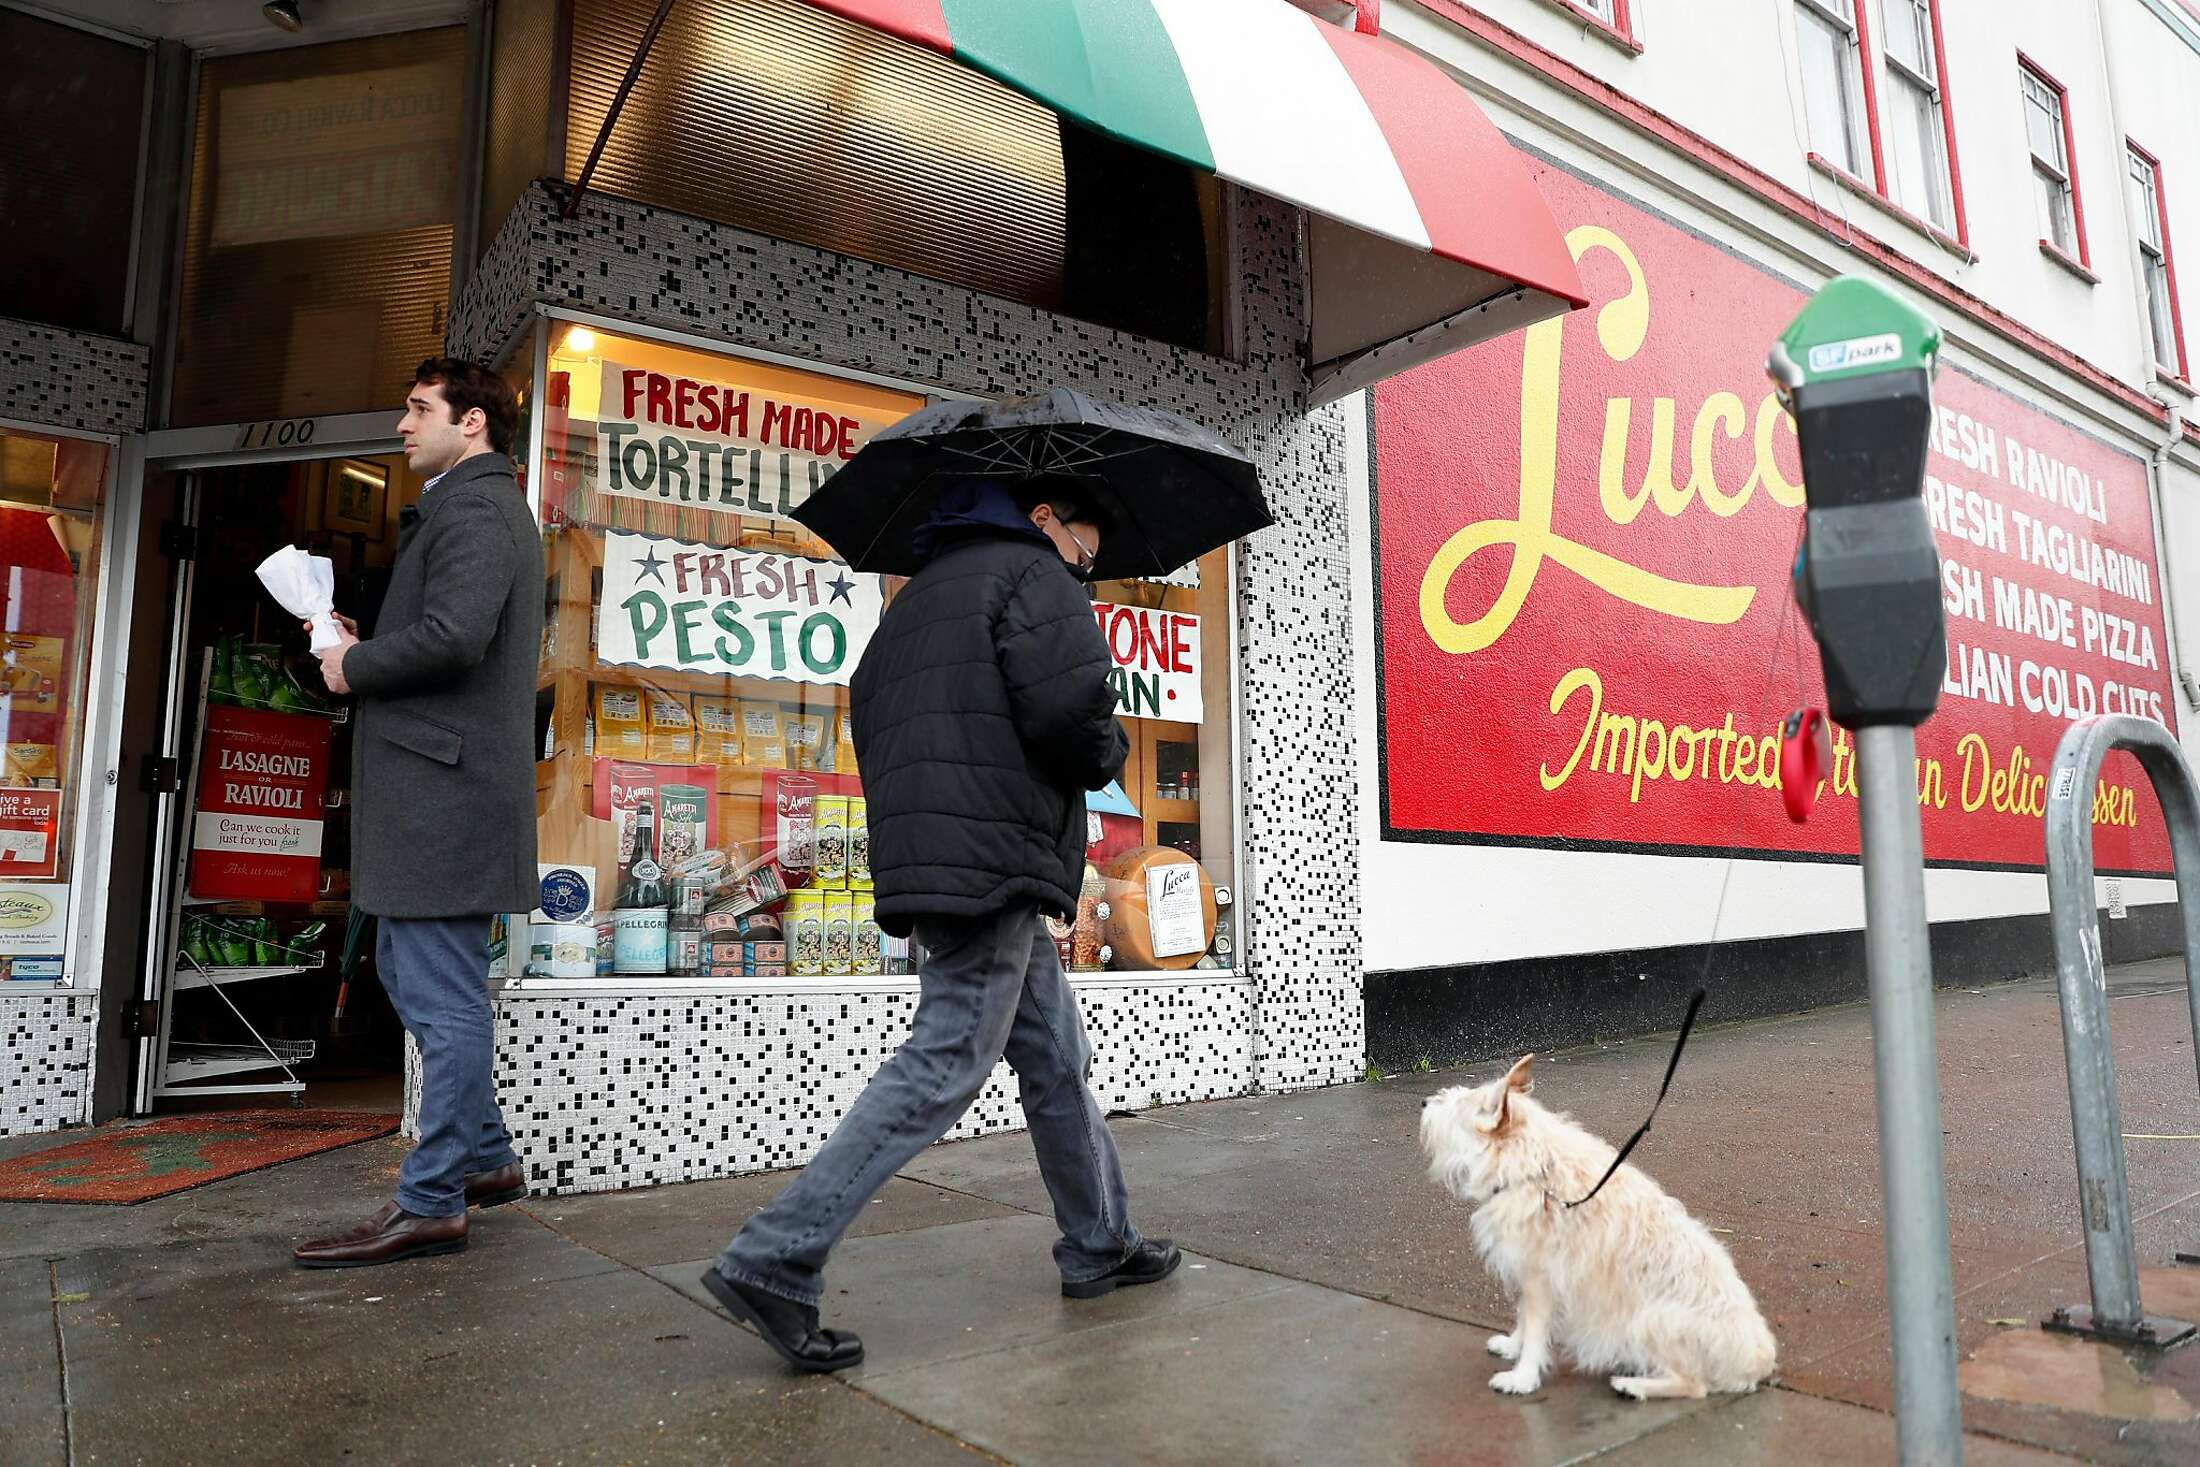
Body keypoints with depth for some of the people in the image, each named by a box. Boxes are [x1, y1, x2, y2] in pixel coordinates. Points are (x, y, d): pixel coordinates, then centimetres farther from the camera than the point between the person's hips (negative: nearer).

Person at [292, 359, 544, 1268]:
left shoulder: (473, 507, -11)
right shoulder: (487, 507, 23)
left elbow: (452, 635, -26)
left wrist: (353, 666, -9)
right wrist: (364, 654, 10)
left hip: (445, 790, -11)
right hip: (435, 789, 11)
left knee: (444, 998, -4)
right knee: (409, 974, 18)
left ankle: (431, 1206, 6)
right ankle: (487, 1158, 27)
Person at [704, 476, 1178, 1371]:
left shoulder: (918, 593, 25)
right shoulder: (1031, 573, -3)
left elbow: (867, 710, 23)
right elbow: (1071, 714, -17)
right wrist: (1110, 755, 4)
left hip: (923, 857, 10)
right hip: (996, 865, -10)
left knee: (1057, 1062, 17)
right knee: (943, 1070, -7)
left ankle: (1100, 1248, 28)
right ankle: (772, 1263, -6)